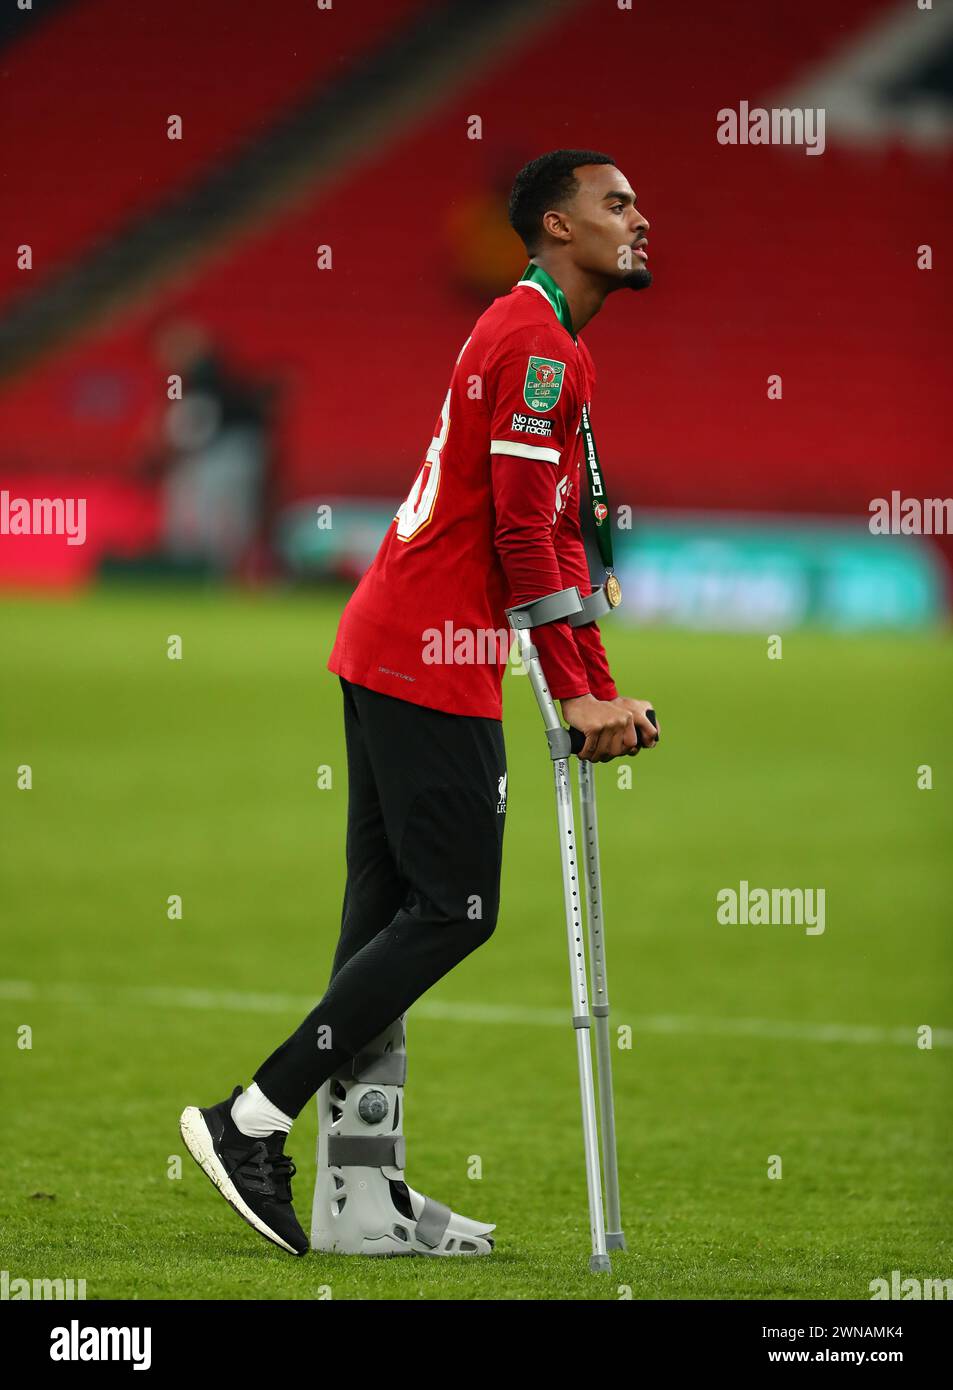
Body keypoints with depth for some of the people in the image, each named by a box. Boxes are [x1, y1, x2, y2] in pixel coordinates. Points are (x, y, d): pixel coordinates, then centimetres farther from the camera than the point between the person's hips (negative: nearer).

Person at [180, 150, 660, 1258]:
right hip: (432, 665, -10)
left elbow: (559, 539, 25)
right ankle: (254, 1123, -9)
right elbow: (521, 532, -18)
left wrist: (603, 693, 20)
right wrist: (576, 695, -15)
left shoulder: (544, 343, 22)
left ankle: (361, 1197, 8)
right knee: (455, 909, -9)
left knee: (392, 914, 8)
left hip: (386, 656, 10)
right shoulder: (537, 343, -12)